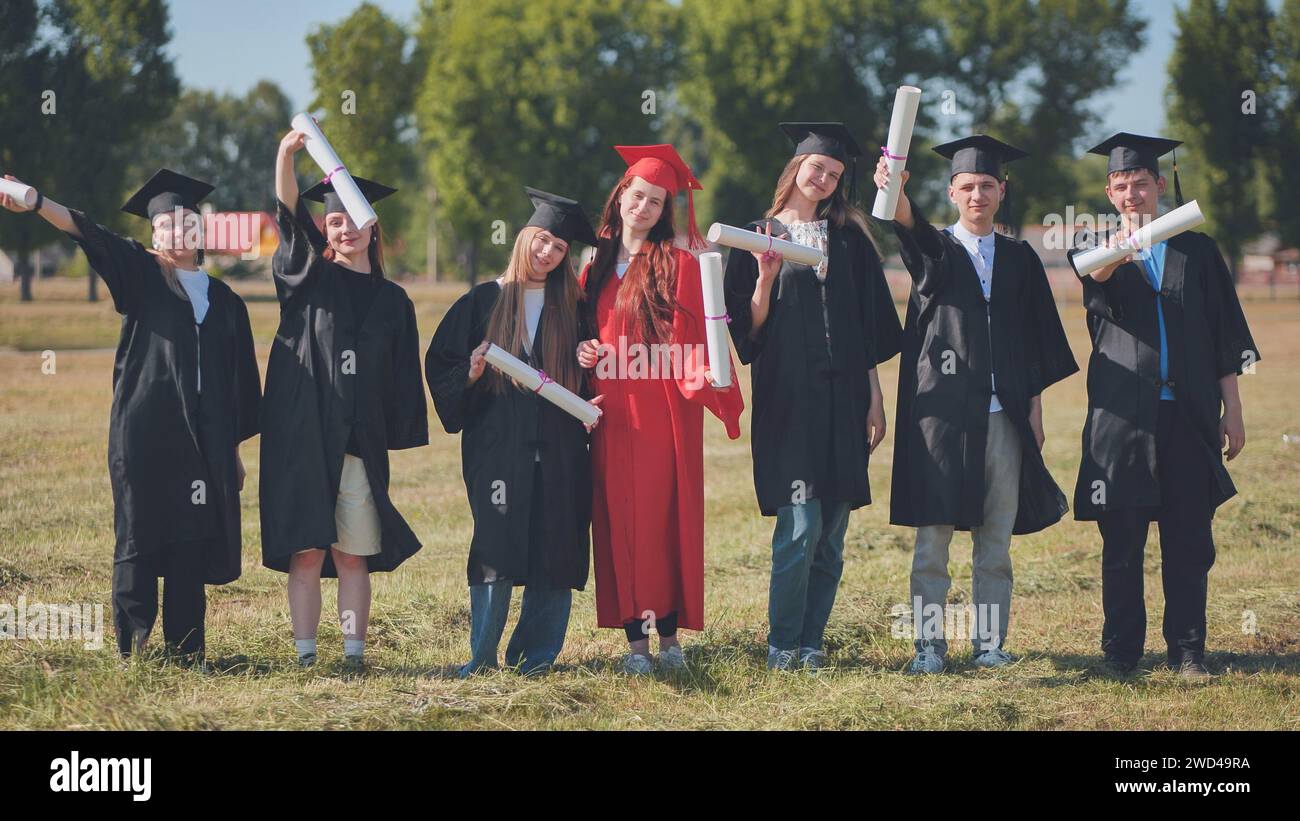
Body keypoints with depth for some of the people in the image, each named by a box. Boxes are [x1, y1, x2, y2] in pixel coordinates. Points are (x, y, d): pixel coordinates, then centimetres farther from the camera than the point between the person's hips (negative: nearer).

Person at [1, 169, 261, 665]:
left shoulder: (224, 301, 14)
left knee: (190, 548, 4)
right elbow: (90, 235, -13)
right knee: (138, 540, -3)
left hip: (203, 442, 3)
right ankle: (133, 653, 0)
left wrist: (234, 449, 17)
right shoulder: (142, 276, 4)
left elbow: (239, 380, 18)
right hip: (143, 434, -3)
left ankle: (187, 653, 9)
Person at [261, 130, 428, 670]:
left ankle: (354, 654, 5)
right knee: (306, 550, -3)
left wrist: (400, 438, 6)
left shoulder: (392, 300, 12)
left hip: (359, 439, 2)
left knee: (353, 554, 1)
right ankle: (305, 655, 0)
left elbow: (402, 376, 14)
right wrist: (286, 155, -24)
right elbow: (289, 216, -9)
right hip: (303, 435, -1)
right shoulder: (309, 279, 7)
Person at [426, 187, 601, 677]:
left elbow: (585, 377, 15)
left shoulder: (570, 308, 11)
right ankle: (482, 655, 0)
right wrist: (469, 375, -13)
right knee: (496, 550, -8)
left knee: (554, 553, 0)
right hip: (497, 448, -2)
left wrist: (588, 405, -5)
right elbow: (440, 365, 6)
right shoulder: (483, 302, 6)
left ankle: (536, 653, 9)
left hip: (557, 451, 2)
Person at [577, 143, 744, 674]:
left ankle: (669, 634, 1)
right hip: (612, 414, 4)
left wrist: (703, 374, -27)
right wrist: (581, 353, 0)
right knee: (619, 522, 1)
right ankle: (634, 638, 3)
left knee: (663, 520, -5)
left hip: (662, 412, -4)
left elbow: (690, 336, -8)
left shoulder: (677, 263, 0)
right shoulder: (597, 266, 15)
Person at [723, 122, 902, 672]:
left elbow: (871, 326, 11)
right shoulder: (759, 237, 5)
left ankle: (811, 641, 10)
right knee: (801, 527, -13)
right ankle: (782, 643, -2)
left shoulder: (850, 240, 12)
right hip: (787, 398, -3)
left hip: (843, 397, 3)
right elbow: (748, 330, 1)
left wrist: (874, 398, 5)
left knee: (831, 533, 2)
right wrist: (765, 279, -15)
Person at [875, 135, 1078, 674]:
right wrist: (894, 192, -43)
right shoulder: (935, 250, 4)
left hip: (1003, 416, 3)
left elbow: (1036, 341, 13)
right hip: (942, 411, -3)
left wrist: (1034, 408, 6)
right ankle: (929, 644, 1)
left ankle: (989, 641, 12)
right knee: (933, 534, -4)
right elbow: (913, 229, -21)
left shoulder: (1020, 259, 12)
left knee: (996, 538, 5)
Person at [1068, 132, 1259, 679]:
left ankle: (1187, 650, 7)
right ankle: (1121, 650, 7)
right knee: (1122, 540, 0)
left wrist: (1232, 409, 5)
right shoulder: (1095, 244, 7)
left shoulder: (1196, 250, 11)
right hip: (1123, 413, -1)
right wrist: (1116, 251, -42)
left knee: (1189, 540, 1)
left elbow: (1225, 334, 12)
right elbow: (1095, 282, -19)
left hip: (1188, 414, 1)